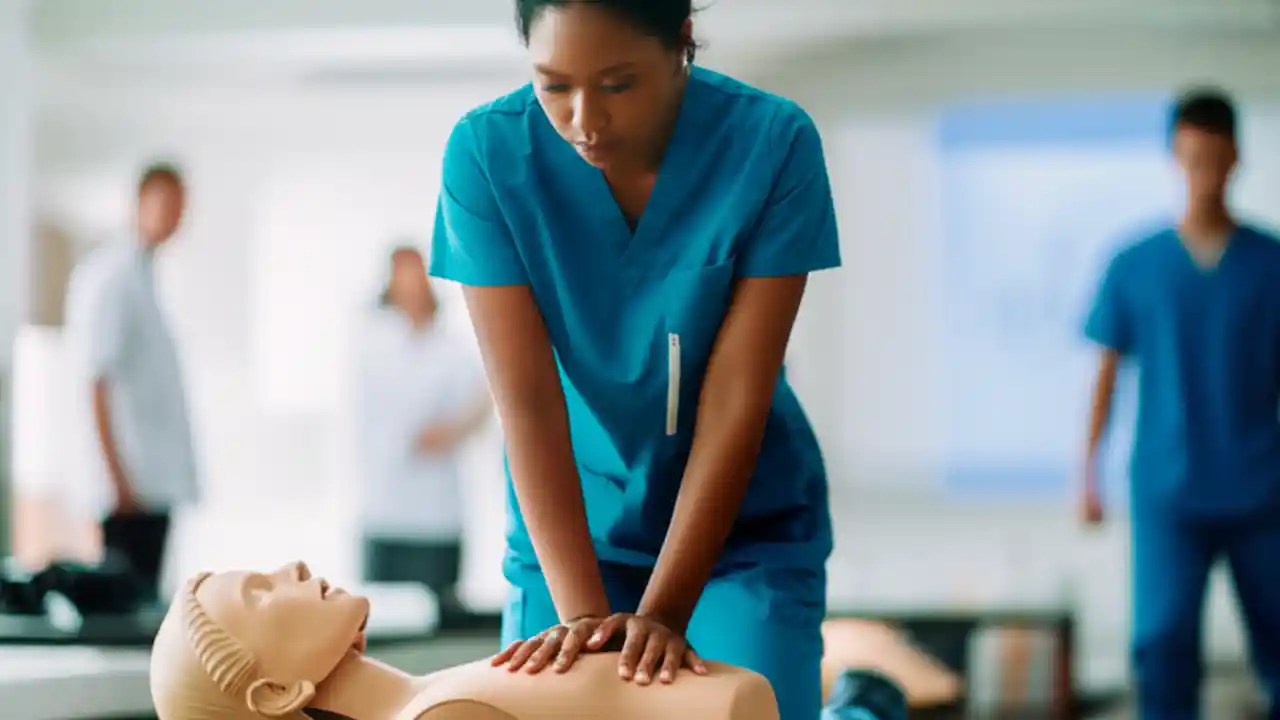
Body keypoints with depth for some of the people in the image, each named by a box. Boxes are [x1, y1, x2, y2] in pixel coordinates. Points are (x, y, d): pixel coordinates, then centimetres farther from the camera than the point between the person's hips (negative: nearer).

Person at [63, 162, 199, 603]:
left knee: (146, 597, 9)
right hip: (131, 485, -9)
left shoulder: (143, 274, 16)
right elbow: (95, 380, -16)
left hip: (157, 480, 9)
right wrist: (117, 479, -19)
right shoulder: (112, 276, -10)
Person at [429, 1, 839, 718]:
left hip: (745, 520, -1)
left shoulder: (773, 144, -21)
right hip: (573, 525, 1)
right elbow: (527, 399, -21)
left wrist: (662, 612, -25)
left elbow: (737, 397, -20)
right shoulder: (487, 153, -18)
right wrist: (582, 610, -28)